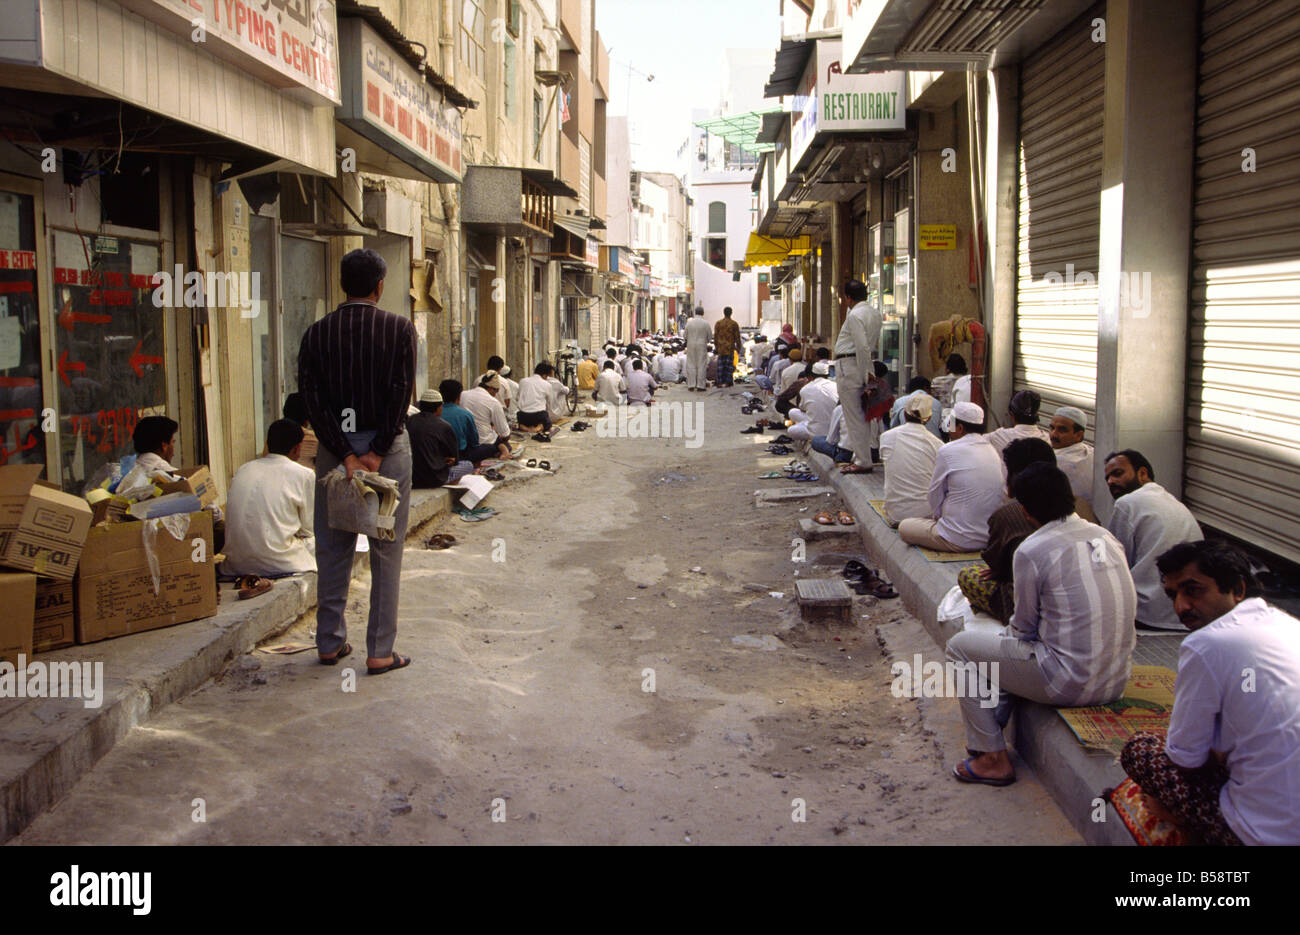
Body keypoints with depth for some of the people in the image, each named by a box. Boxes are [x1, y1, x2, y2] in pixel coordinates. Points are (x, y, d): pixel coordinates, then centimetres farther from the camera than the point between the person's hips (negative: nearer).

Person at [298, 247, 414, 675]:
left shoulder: (317, 333, 2)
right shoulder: (399, 328, -4)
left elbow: (312, 397, -7)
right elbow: (402, 391, -13)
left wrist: (346, 454, -10)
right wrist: (376, 452, -13)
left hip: (336, 447, 3)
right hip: (386, 445, -2)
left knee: (333, 548, 12)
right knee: (386, 552, 4)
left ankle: (330, 642, 21)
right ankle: (380, 651, 6)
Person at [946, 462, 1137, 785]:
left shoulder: (1031, 550, -14)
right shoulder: (1106, 536, 7)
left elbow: (1024, 627, -4)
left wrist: (1009, 631, 19)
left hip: (1070, 685, -8)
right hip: (1117, 681, 8)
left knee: (961, 646, 8)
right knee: (1010, 639, 28)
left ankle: (993, 758, 12)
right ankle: (994, 729, 35)